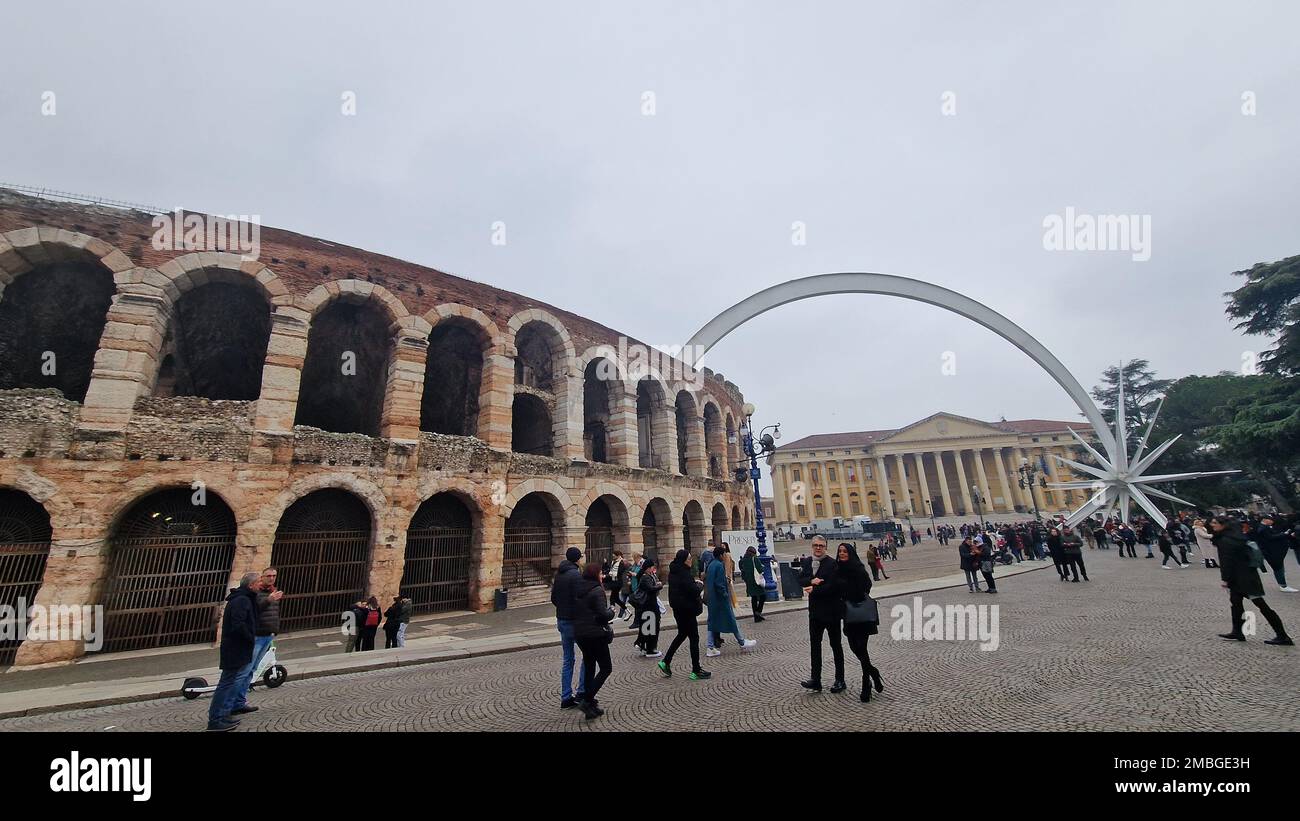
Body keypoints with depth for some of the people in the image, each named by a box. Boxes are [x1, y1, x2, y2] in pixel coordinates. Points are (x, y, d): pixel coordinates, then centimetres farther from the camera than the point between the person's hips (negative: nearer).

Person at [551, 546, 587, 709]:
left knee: (568, 659, 15)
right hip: (575, 621, -8)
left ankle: (566, 698, 18)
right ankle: (582, 692, 9)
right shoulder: (576, 575, -18)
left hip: (561, 621, 8)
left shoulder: (559, 574, 8)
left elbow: (553, 598, 14)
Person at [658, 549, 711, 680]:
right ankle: (696, 670, 11)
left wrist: (695, 583, 5)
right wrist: (700, 585, -5)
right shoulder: (683, 573, -23)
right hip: (687, 609, -9)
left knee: (682, 635, 22)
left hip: (678, 609, 9)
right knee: (694, 638, 3)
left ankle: (666, 662, 24)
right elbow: (694, 590, -26)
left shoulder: (673, 572, 7)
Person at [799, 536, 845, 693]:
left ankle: (840, 680, 22)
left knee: (835, 645, 9)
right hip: (815, 610, 6)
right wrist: (811, 580, -17)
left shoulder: (832, 564, -15)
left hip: (831, 610, -6)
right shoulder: (809, 562, 7)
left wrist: (814, 590, -17)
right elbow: (800, 579, 1)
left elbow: (831, 586, -21)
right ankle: (815, 680, 14)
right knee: (814, 644, 7)